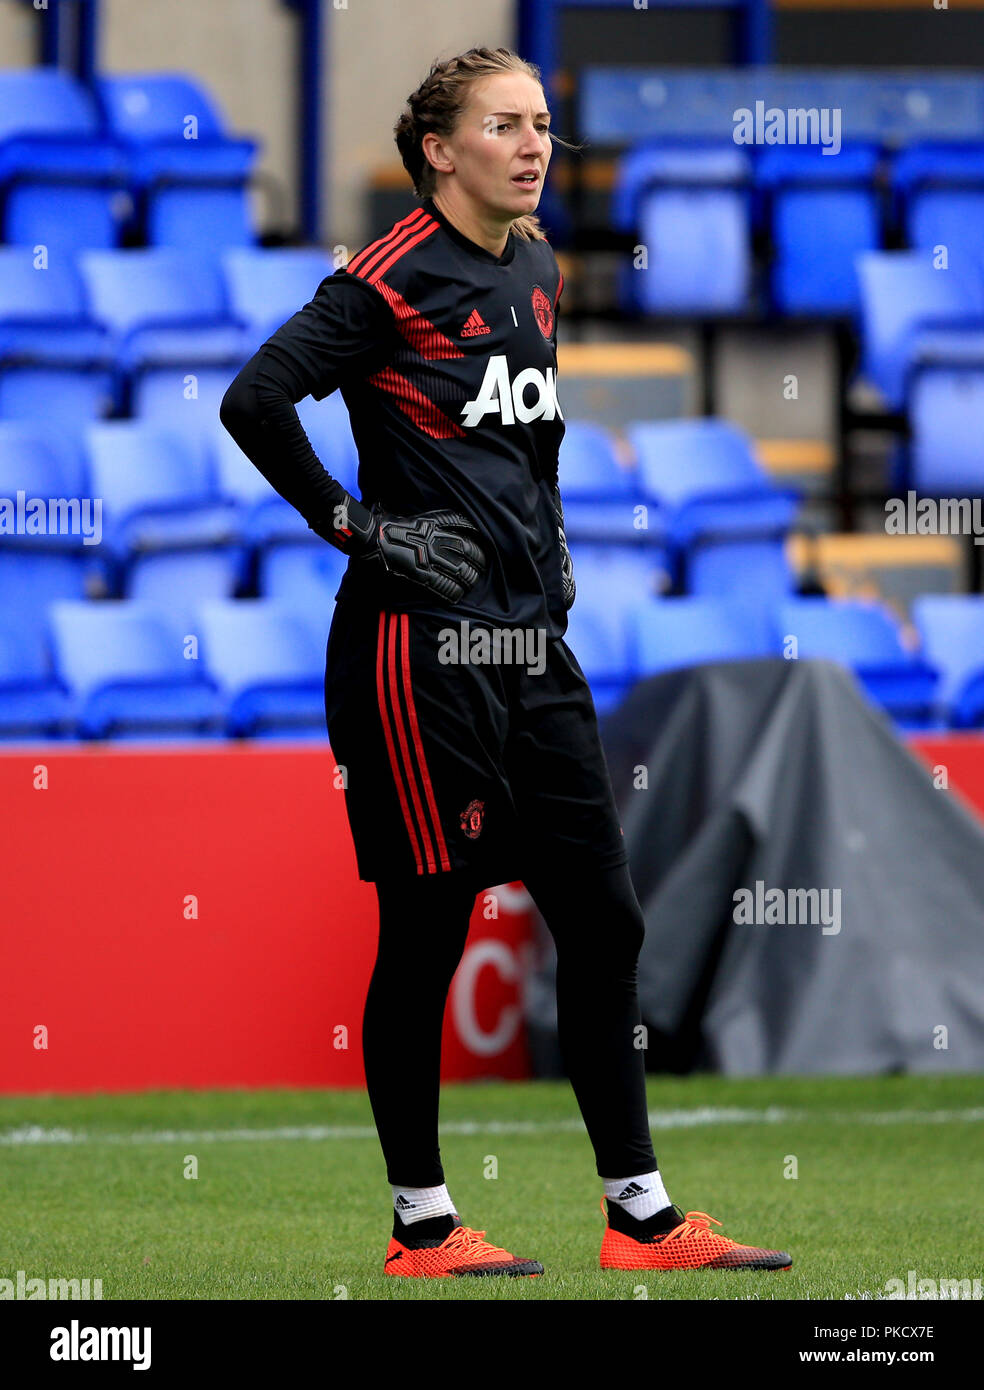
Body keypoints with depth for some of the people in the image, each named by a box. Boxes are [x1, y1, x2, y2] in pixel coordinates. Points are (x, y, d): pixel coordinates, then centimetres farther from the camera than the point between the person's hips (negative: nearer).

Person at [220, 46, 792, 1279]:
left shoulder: (534, 271, 13)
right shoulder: (394, 279, -11)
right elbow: (254, 400, -17)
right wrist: (354, 526, -12)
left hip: (530, 644, 8)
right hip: (420, 643, -8)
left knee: (602, 920, 6)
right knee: (426, 931, -1)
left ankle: (640, 1213, 10)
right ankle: (420, 1226, 8)